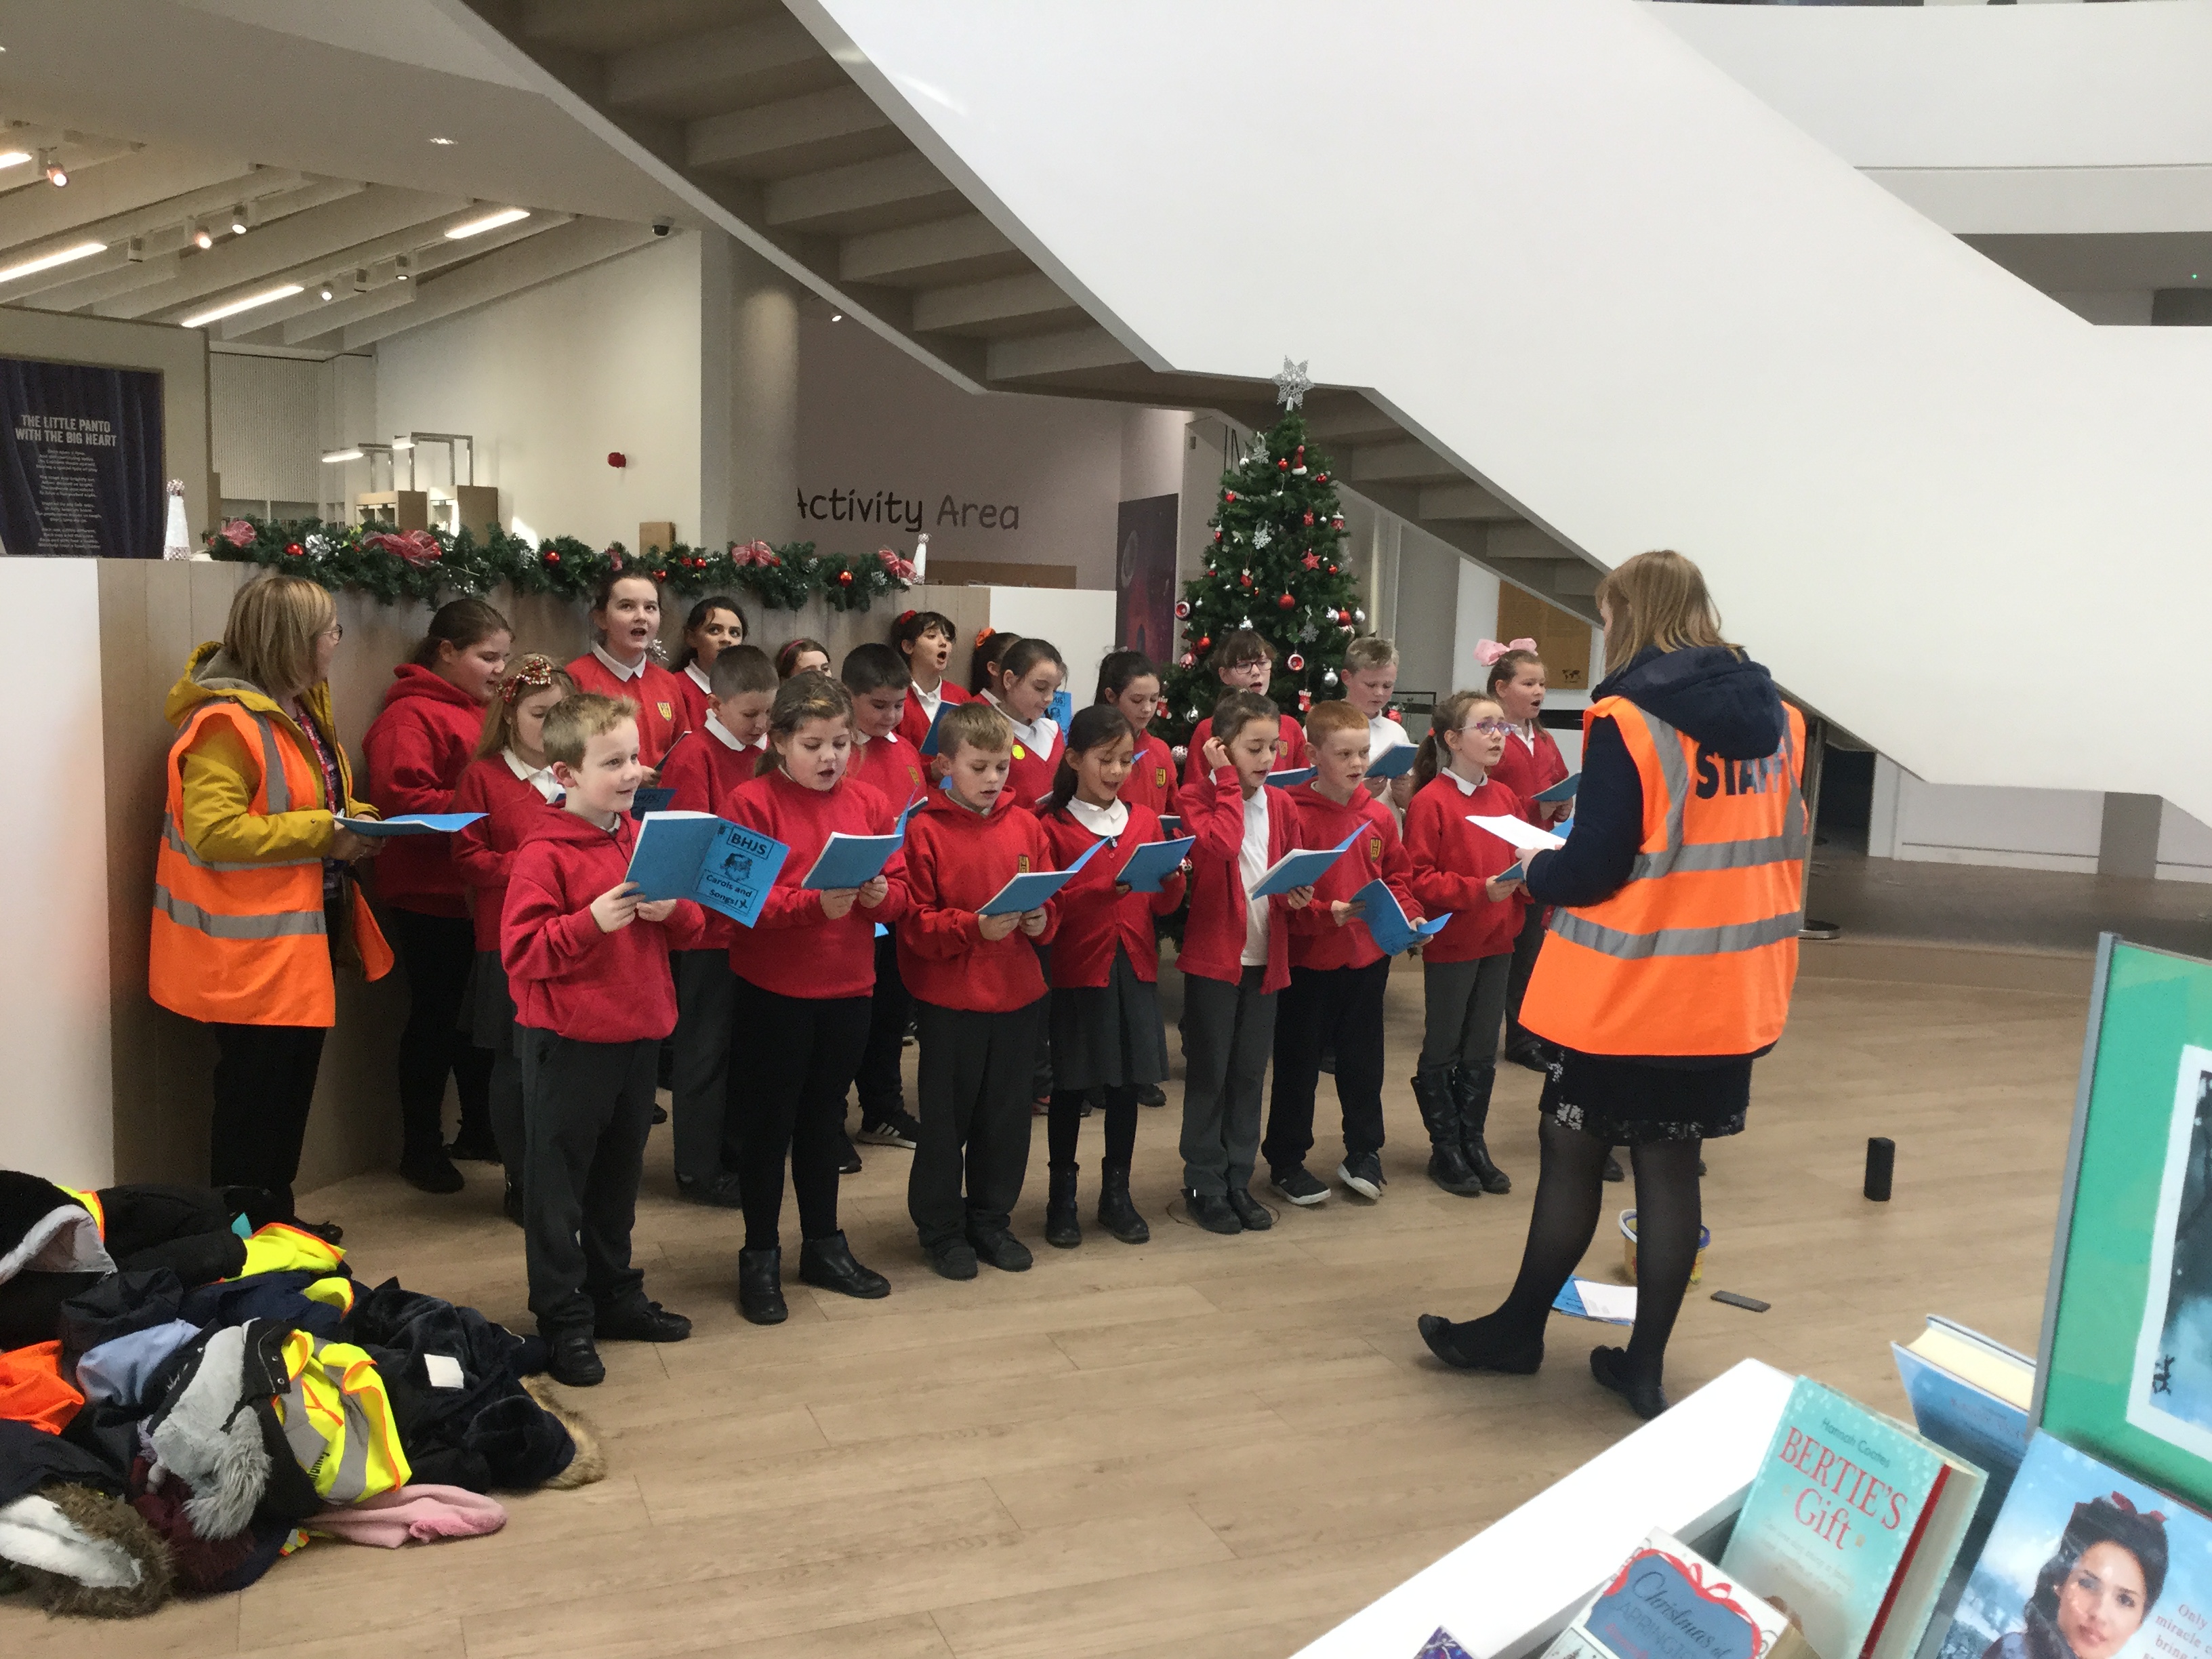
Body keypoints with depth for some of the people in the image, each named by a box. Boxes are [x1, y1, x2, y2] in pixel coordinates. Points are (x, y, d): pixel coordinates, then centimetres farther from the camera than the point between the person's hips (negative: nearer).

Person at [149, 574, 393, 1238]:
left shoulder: (299, 707, 11)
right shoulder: (227, 723, -21)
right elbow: (213, 831, -27)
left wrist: (351, 815, 4)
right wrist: (325, 833, -24)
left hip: (300, 937, 10)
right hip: (250, 949, -10)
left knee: (293, 1082, 18)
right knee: (255, 1096, 1)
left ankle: (276, 1219, 32)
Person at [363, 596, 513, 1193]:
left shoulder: (486, 710, 13)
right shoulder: (411, 715, -13)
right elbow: (399, 799, -23)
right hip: (430, 896, -8)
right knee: (434, 1016, 3)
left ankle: (478, 1129, 30)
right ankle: (420, 1147, 17)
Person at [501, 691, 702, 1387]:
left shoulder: (643, 838, 7)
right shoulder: (543, 853, -14)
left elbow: (692, 928, 12)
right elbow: (520, 951, -18)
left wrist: (672, 909, -10)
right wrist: (593, 921, -28)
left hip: (638, 1032, 7)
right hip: (568, 1041, -7)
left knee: (619, 1174, 19)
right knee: (558, 1184, 5)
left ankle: (614, 1296, 34)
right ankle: (563, 1321, 17)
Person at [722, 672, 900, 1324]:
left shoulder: (870, 803, 4)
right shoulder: (752, 803, -9)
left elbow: (900, 891, 4)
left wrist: (879, 894, -18)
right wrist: (816, 903, -29)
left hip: (848, 987, 4)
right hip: (772, 992, -4)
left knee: (825, 1118, 17)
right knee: (768, 1122, 7)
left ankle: (825, 1246, 31)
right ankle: (760, 1257, 20)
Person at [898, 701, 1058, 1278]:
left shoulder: (1025, 824, 4)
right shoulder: (925, 830, -9)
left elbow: (1051, 899, 11)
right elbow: (914, 923, -11)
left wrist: (1041, 919, -10)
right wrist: (976, 928, -23)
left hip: (1018, 994, 4)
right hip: (949, 998, -4)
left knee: (1007, 1115, 13)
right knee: (947, 1117, 7)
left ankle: (991, 1219, 30)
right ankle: (941, 1228, 23)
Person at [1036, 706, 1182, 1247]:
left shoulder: (1146, 820, 8)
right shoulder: (1053, 827, -4)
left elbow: (1163, 904, 8)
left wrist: (1173, 877, -12)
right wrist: (1105, 888, -23)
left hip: (1135, 968, 4)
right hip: (1077, 969, -4)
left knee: (1129, 1082, 10)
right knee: (1071, 1085, 6)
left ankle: (1116, 1192, 24)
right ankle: (1062, 1196, 20)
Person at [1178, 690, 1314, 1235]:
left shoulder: (1281, 803, 7)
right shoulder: (1197, 797, -8)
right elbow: (1219, 847, -27)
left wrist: (1300, 891, -6)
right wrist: (1229, 784, -17)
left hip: (1266, 957, 5)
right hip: (1213, 955, -5)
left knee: (1250, 1073, 12)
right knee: (1209, 1072, 4)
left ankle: (1238, 1180, 23)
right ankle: (1203, 1185, 15)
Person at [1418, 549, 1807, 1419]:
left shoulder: (1626, 723, -15)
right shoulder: (1777, 719, 4)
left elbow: (1593, 870, -17)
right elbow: (1784, 849, 12)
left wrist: (1537, 871, 2)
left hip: (1627, 991, -5)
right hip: (1731, 993, 6)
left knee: (1573, 1151, 9)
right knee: (1670, 1163, 12)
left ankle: (1520, 1330, 25)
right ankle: (1645, 1364, 19)